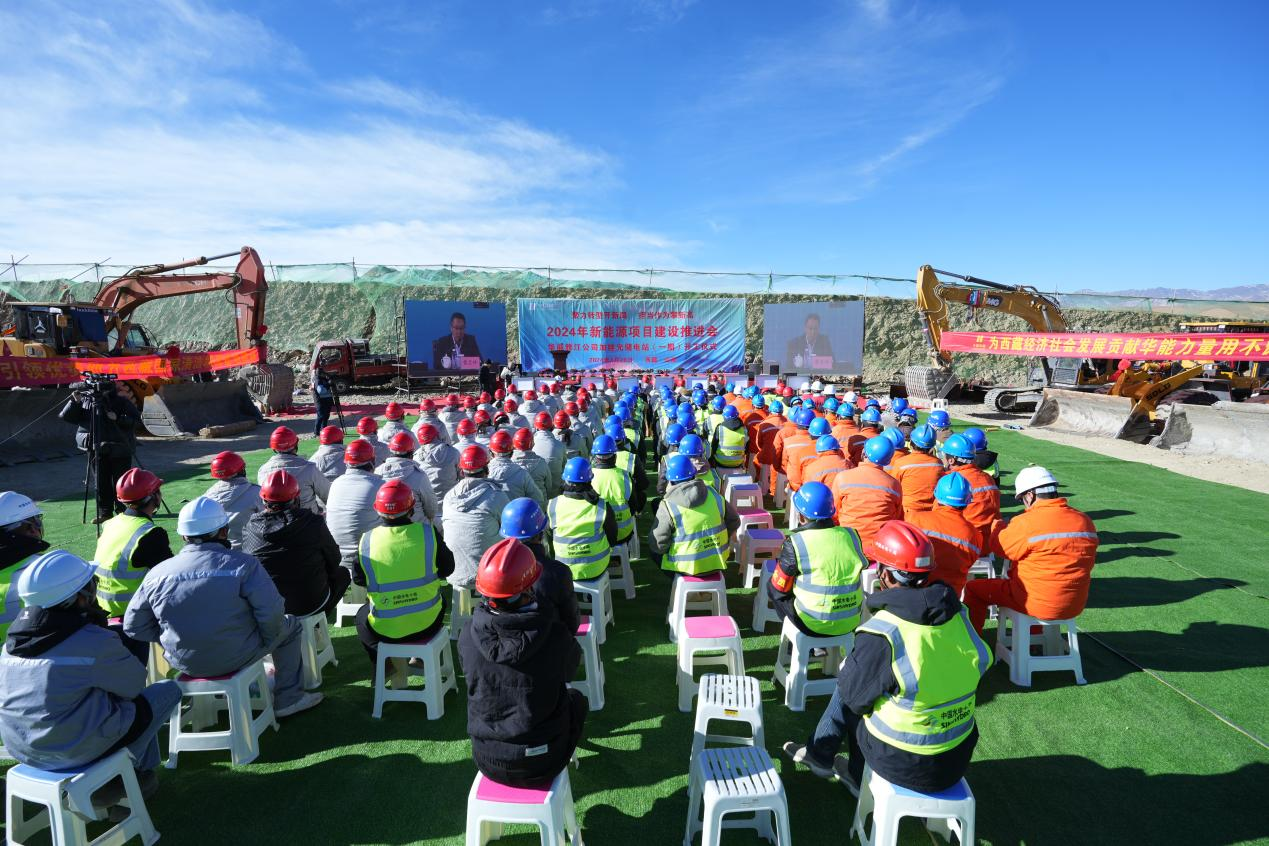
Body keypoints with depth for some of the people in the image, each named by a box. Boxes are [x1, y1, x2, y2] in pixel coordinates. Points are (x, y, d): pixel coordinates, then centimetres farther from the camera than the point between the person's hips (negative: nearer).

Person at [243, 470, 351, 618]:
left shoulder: (250, 528, -10)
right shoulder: (314, 523, -19)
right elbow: (334, 561, -6)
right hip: (311, 606, -4)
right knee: (342, 573, 21)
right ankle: (321, 615, 21)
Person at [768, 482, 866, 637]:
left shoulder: (794, 543, -18)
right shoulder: (851, 535, -6)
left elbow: (779, 588, -6)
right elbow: (857, 572, 11)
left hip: (813, 625, -5)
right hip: (851, 623, 5)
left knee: (772, 586, 16)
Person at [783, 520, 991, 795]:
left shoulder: (880, 634, -27)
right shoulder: (959, 615, -10)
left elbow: (854, 695, -14)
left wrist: (845, 669, 8)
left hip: (906, 767, -5)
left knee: (847, 697, 15)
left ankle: (818, 755, 35)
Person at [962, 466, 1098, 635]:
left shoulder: (1027, 523, -22)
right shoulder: (1085, 521, -3)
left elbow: (998, 546, -7)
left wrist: (997, 525, 14)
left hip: (1039, 605, -7)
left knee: (973, 589, 7)